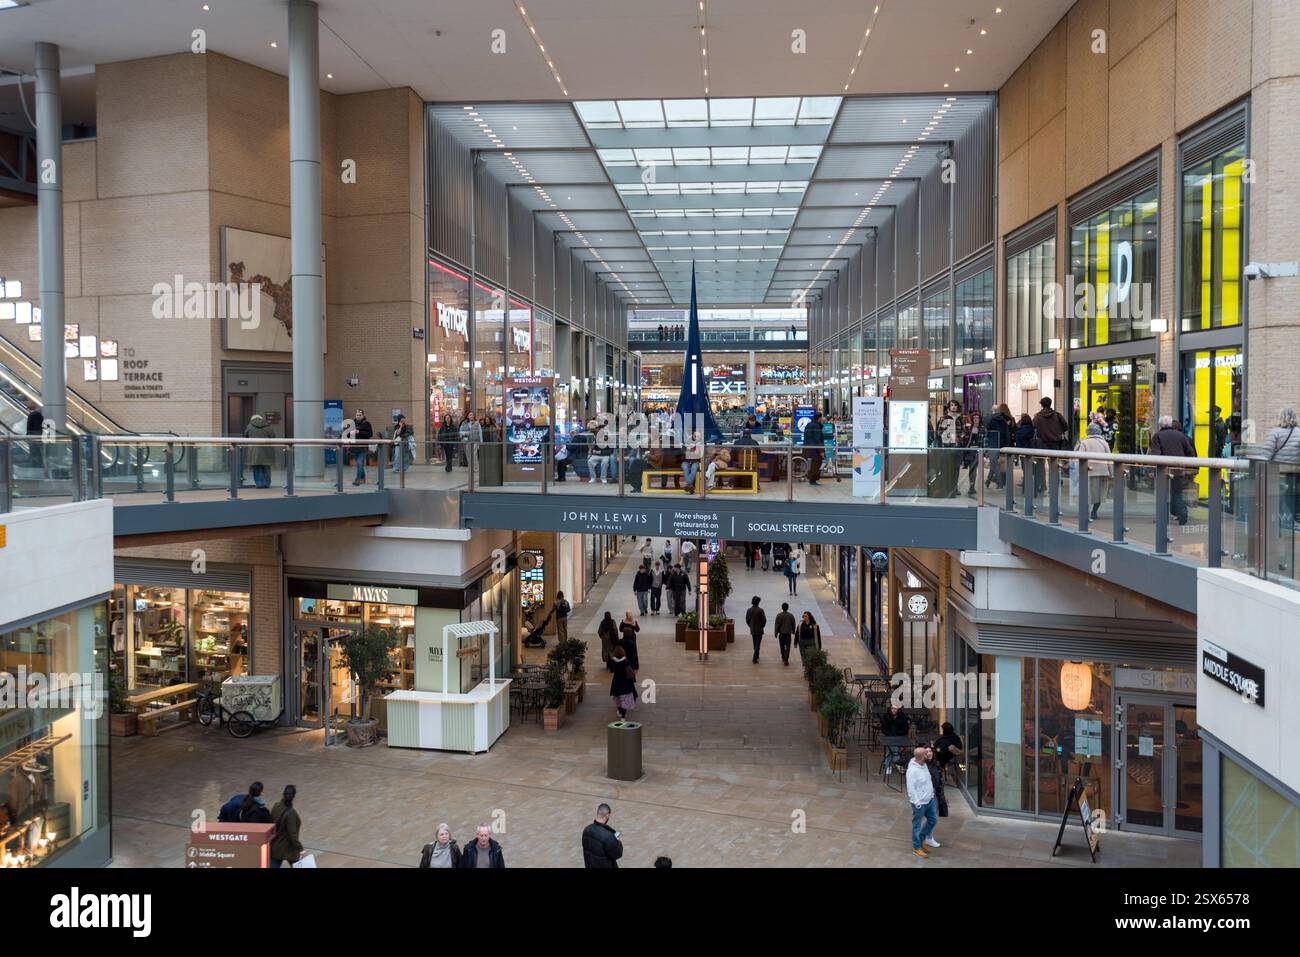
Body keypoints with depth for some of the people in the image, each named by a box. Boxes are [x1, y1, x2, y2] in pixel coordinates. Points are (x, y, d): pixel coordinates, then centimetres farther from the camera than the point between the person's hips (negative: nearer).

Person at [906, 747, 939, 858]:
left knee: (933, 820, 20)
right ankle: (916, 848, 22)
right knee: (917, 825, 7)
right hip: (919, 803, -9)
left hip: (929, 800, 9)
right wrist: (917, 803, -21)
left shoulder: (924, 765, 0)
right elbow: (911, 788, -24)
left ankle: (921, 838, 38)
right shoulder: (912, 770, -27)